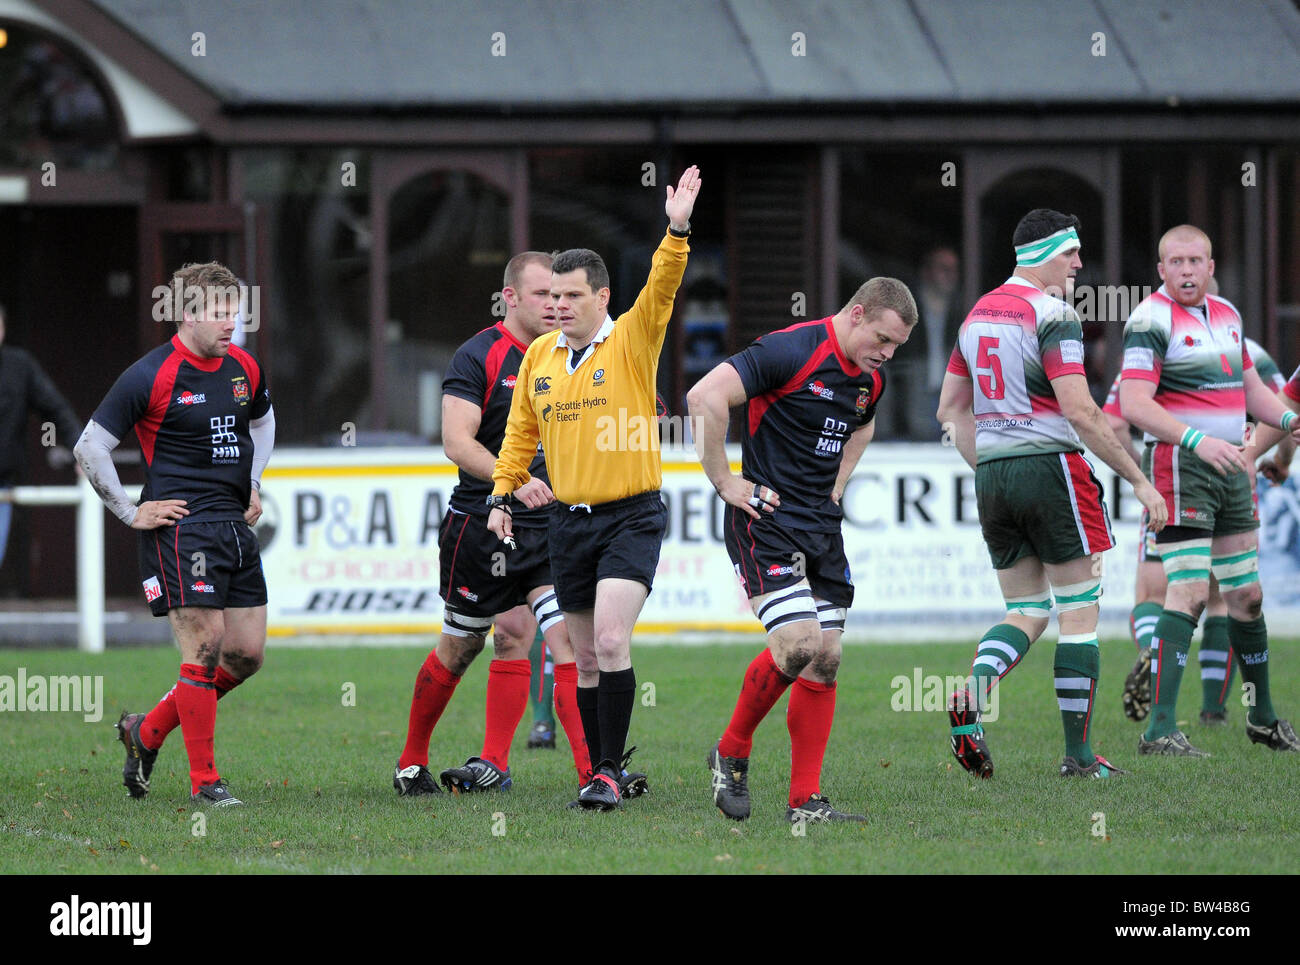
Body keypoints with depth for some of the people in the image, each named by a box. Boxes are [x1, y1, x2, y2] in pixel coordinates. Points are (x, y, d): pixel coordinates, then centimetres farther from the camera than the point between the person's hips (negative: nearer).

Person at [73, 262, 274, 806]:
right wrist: (130, 513, -7)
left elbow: (262, 420, 32)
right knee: (205, 646, -12)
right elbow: (90, 448, -7)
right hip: (180, 527, -7)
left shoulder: (243, 369, 9)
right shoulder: (150, 377, -11)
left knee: (247, 654, 5)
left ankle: (149, 731, 22)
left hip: (235, 525, 7)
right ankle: (203, 781, -5)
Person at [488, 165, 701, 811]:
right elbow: (520, 430, 19)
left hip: (632, 515, -5)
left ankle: (610, 773, -15)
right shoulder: (539, 356, 9)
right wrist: (502, 494, 13)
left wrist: (677, 231, -35)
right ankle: (602, 770, 18)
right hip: (570, 519, 5)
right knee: (586, 659, 9)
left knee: (610, 640, -20)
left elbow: (661, 290, -21)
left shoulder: (632, 341, -5)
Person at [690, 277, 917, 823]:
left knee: (825, 661, 2)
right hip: (765, 519, -8)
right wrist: (724, 482, -18)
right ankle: (732, 753, 4)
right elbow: (706, 397, -23)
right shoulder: (791, 352, -17)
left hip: (823, 528, 8)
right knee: (798, 645, -19)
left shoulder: (871, 379, 9)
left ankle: (806, 801, 6)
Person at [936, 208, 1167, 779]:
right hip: (1050, 467, -7)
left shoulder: (978, 313, 12)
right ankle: (1078, 755, 4)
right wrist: (1138, 480, -13)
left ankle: (971, 694, -14)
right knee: (1080, 614, 3)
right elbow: (1081, 413, -18)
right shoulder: (1052, 314, -12)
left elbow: (951, 409, 17)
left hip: (992, 475, 7)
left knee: (1026, 614, 14)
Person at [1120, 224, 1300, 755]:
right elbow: (1134, 403, -21)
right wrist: (1197, 441, -32)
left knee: (1247, 595, 14)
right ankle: (1160, 728, -20)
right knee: (1189, 593, -18)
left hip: (1229, 468, 8)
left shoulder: (1227, 314, 14)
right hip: (1178, 467, -8)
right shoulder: (1152, 319, -12)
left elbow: (1250, 387, 24)